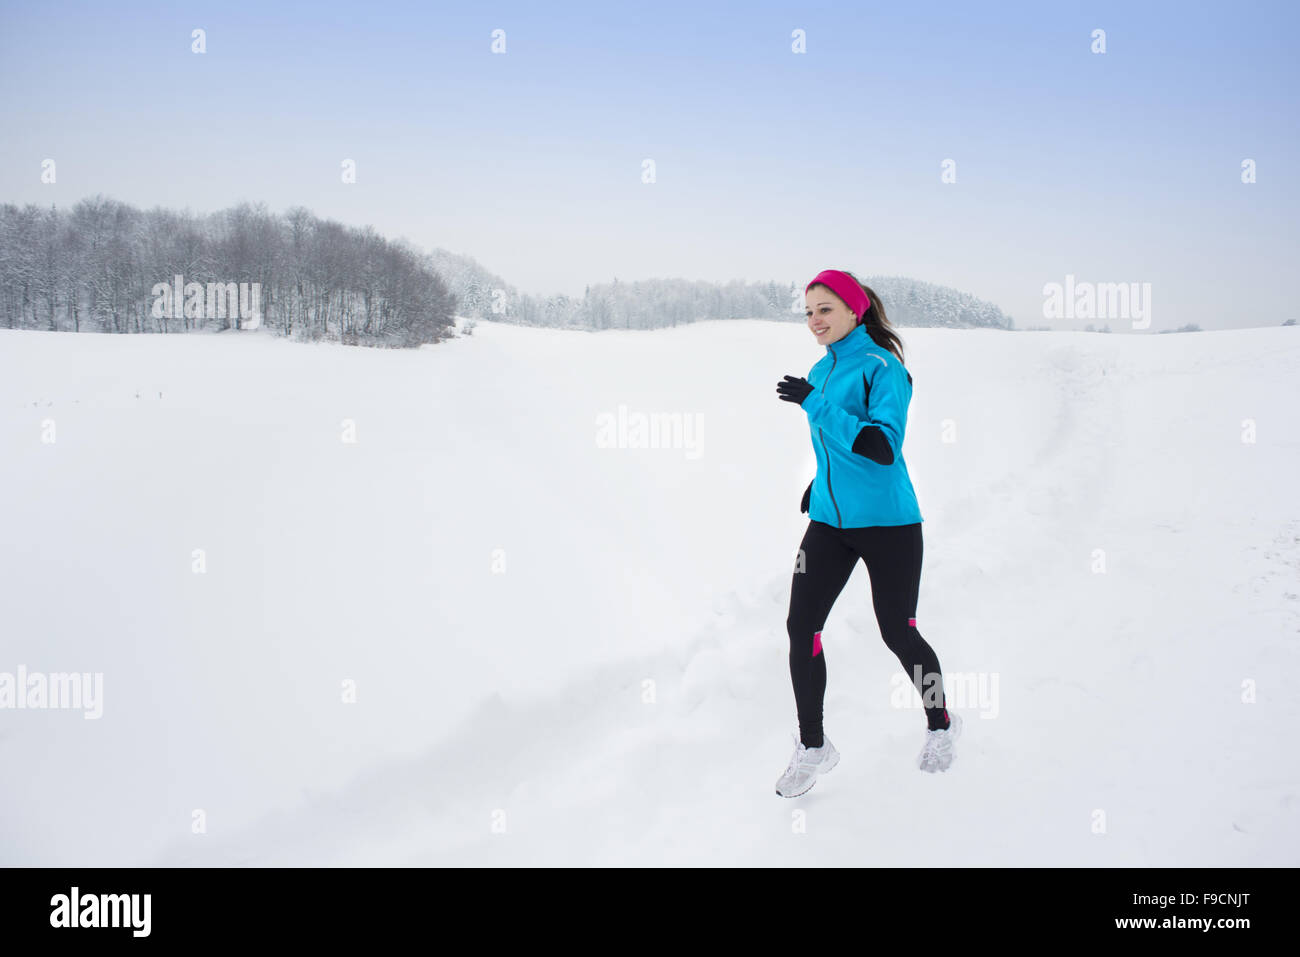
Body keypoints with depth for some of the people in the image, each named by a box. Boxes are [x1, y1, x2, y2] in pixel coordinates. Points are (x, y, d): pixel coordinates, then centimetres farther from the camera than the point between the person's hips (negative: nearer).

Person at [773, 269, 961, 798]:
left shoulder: (882, 367, -13)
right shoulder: (821, 372, 11)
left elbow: (883, 446, -26)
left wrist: (816, 406, -28)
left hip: (887, 522, -6)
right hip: (829, 520, 7)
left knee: (898, 633, 3)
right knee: (801, 625, -4)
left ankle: (940, 724, 30)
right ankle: (812, 746, 10)